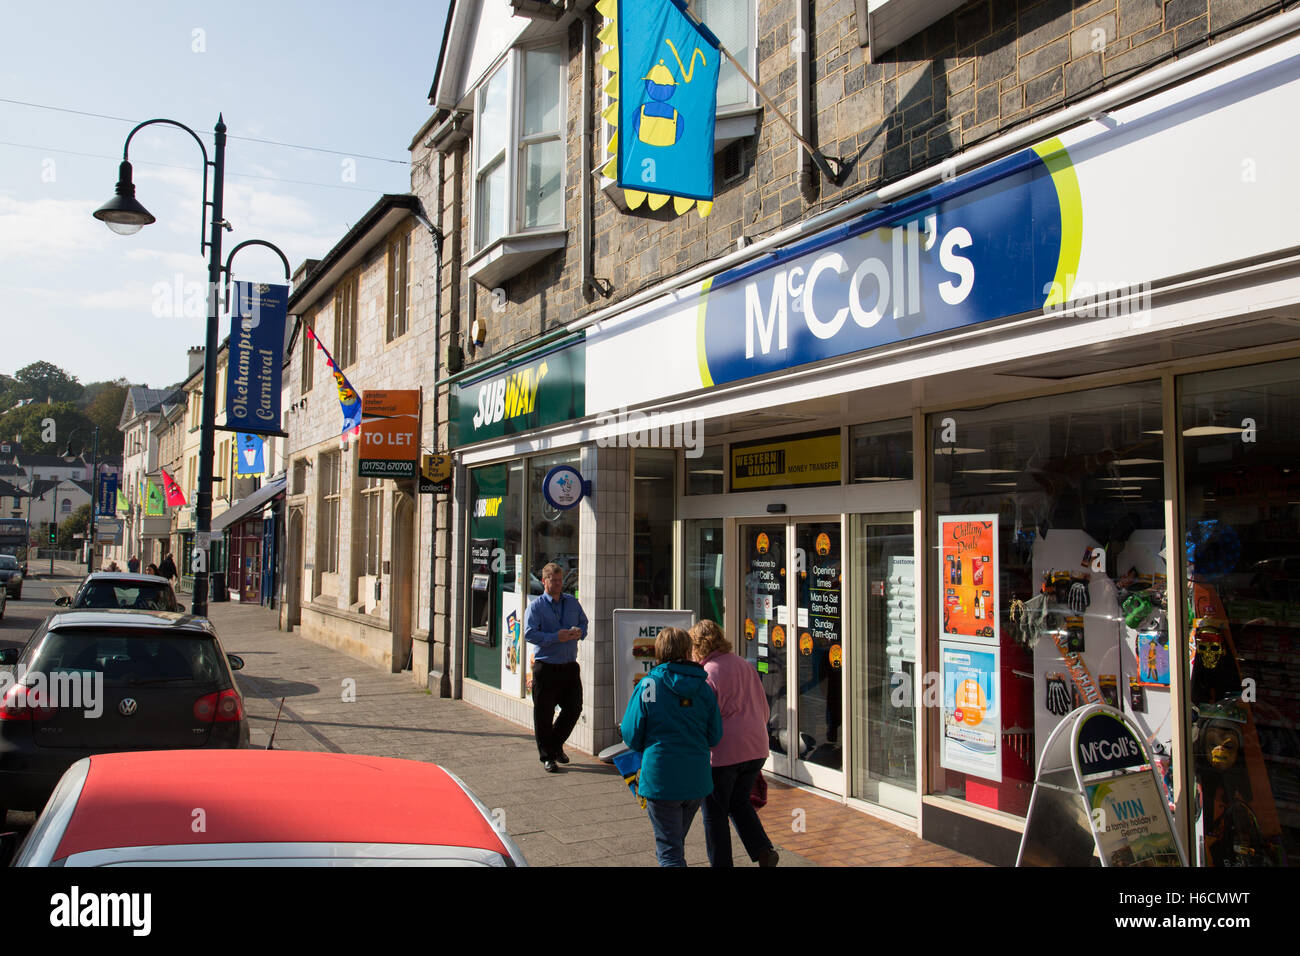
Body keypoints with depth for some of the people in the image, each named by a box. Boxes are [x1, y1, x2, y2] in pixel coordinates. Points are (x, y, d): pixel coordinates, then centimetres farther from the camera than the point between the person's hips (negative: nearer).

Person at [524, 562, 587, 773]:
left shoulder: (572, 602, 11)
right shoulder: (536, 605, -5)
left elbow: (584, 623, 19)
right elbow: (529, 634, -14)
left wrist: (579, 632, -4)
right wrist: (556, 637, -22)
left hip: (570, 666, 5)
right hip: (546, 667, -4)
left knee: (574, 708, 8)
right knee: (544, 714, 3)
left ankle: (556, 745, 30)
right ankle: (547, 756, 17)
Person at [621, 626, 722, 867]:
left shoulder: (648, 685, -9)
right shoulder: (703, 687, 1)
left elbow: (631, 735, -7)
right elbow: (714, 737, 4)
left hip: (661, 778, -4)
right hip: (697, 779, 4)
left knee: (669, 850, 2)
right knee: (677, 840, 24)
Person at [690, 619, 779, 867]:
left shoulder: (707, 674, -11)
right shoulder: (746, 666, 10)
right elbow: (765, 712, 15)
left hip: (722, 753, -7)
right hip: (756, 748, 7)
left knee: (715, 812, 8)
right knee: (739, 802, 21)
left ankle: (721, 863, 14)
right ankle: (764, 851, 6)